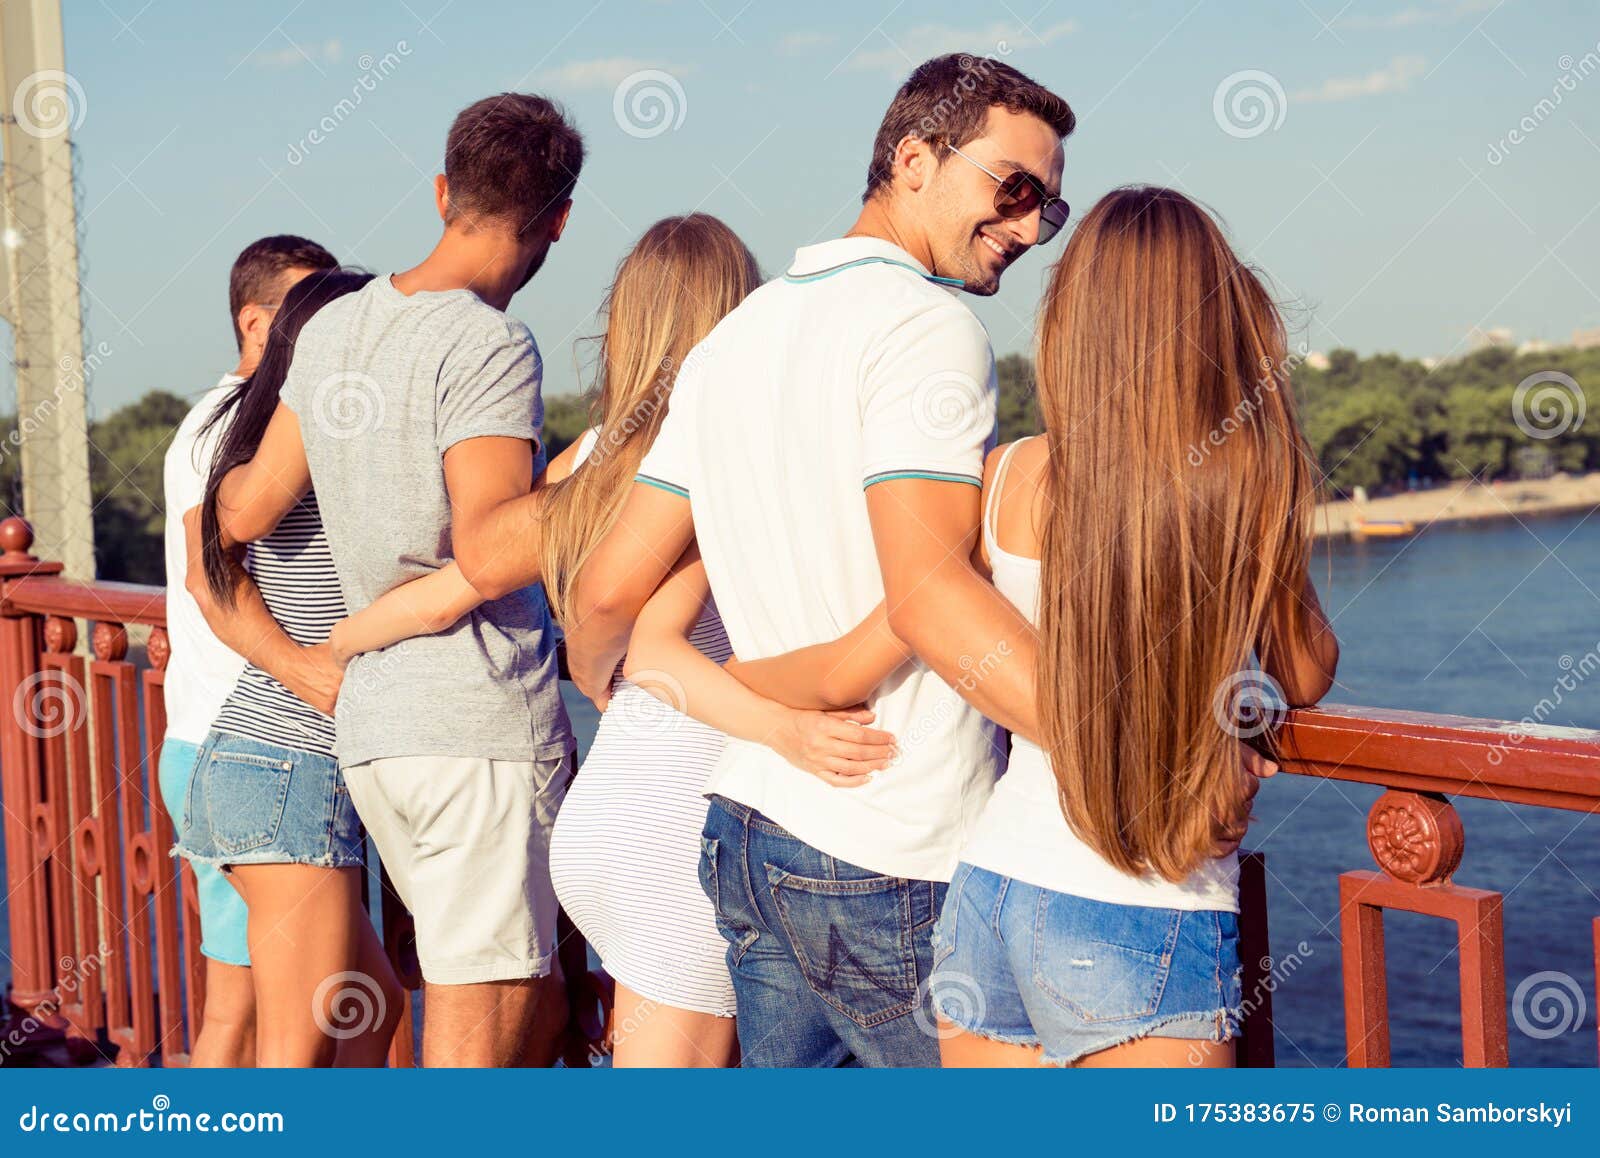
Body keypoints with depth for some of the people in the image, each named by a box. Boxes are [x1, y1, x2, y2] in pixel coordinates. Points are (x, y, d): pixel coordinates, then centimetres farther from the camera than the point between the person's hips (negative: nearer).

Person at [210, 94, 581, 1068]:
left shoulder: (332, 330, 12)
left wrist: (222, 478, 40)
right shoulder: (490, 348, -11)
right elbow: (486, 551, -22)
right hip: (485, 729, -8)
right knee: (478, 1038, -2)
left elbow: (248, 511, 18)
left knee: (538, 1012, 18)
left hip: (371, 729, 8)